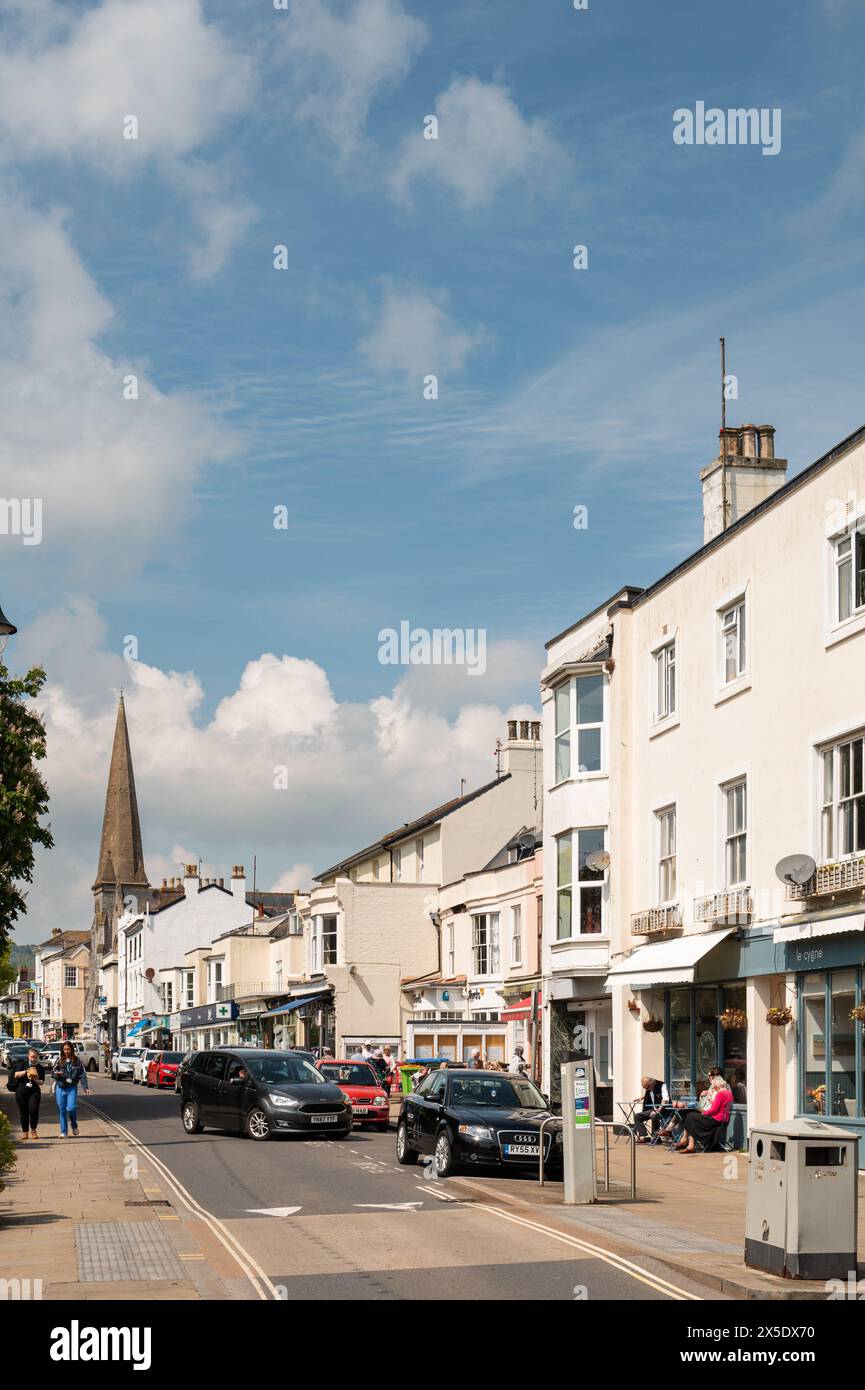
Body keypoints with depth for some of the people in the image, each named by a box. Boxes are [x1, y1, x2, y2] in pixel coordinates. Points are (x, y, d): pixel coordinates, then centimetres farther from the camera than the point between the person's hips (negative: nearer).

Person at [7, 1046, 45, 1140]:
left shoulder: (40, 1068, 8)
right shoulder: (22, 1065, 6)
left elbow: (41, 1082, 3)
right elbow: (16, 1075, -5)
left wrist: (36, 1080, -18)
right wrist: (26, 1071, -13)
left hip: (34, 1091, 0)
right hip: (21, 1091, 0)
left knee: (34, 1110, -13)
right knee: (23, 1112, 2)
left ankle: (33, 1130, 3)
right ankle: (24, 1131, 14)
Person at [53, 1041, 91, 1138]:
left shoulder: (77, 1061, 2)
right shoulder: (59, 1060, 5)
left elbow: (82, 1075, 3)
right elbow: (54, 1073, 9)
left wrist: (85, 1087, -6)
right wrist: (57, 1074, -15)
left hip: (72, 1088, -2)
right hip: (61, 1088, 2)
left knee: (71, 1108, -16)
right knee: (62, 1110, 4)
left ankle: (74, 1126, 13)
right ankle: (63, 1132, 14)